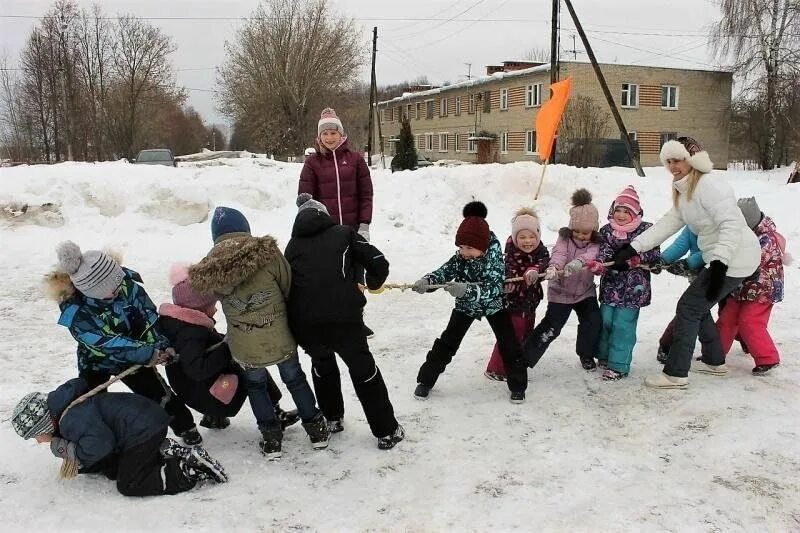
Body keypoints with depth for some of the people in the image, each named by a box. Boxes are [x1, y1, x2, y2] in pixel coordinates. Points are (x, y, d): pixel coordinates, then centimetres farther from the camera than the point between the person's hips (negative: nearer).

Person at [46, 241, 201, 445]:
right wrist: (149, 353, -36)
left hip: (131, 353, 2)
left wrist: (161, 344, -31)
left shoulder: (124, 278, -27)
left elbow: (148, 314, -19)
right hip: (96, 361, -2)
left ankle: (185, 427, 23)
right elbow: (108, 343, -33)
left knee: (159, 393, 3)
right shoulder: (74, 311, -33)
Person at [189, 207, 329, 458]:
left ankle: (271, 437, 29)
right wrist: (293, 321, 11)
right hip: (281, 340, 0)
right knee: (295, 379, 24)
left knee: (255, 385, 28)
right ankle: (316, 429, 34)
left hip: (245, 349, 1)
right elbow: (290, 289, -5)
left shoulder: (210, 267, -7)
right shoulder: (268, 252, -13)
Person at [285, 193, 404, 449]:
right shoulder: (343, 232, 13)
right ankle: (386, 431, 23)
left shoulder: (292, 245, 19)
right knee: (364, 369, 17)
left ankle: (332, 419, 42)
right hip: (343, 318, -2)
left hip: (304, 324, 2)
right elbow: (379, 263, 9)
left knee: (322, 364, 32)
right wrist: (374, 283, 30)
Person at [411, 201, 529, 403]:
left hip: (494, 305, -2)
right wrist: (426, 281, -45)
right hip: (465, 306, 2)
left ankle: (517, 385, 14)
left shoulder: (494, 258, -29)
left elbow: (494, 288, -41)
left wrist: (466, 289, -57)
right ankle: (426, 380, 13)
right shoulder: (460, 257, -18)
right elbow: (444, 271, -22)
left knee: (509, 344, -4)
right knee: (446, 343, 1)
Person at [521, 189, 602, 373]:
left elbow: (590, 255, -30)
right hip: (561, 291, -2)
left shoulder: (595, 243, -8)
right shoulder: (564, 238, -9)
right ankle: (524, 358, 1)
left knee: (593, 321, -9)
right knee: (551, 327, -8)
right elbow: (558, 254, -28)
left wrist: (578, 262, -54)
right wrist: (553, 268, -52)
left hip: (585, 291, 2)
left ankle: (586, 354, 18)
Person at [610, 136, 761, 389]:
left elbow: (732, 225, -28)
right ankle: (714, 361, 35)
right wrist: (633, 248, -3)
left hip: (734, 260, -10)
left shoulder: (709, 186, -19)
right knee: (699, 307, 20)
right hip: (718, 259, 10)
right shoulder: (684, 192, 12)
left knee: (688, 308, -6)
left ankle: (676, 374, 0)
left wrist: (719, 264, -35)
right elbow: (666, 224, 7)